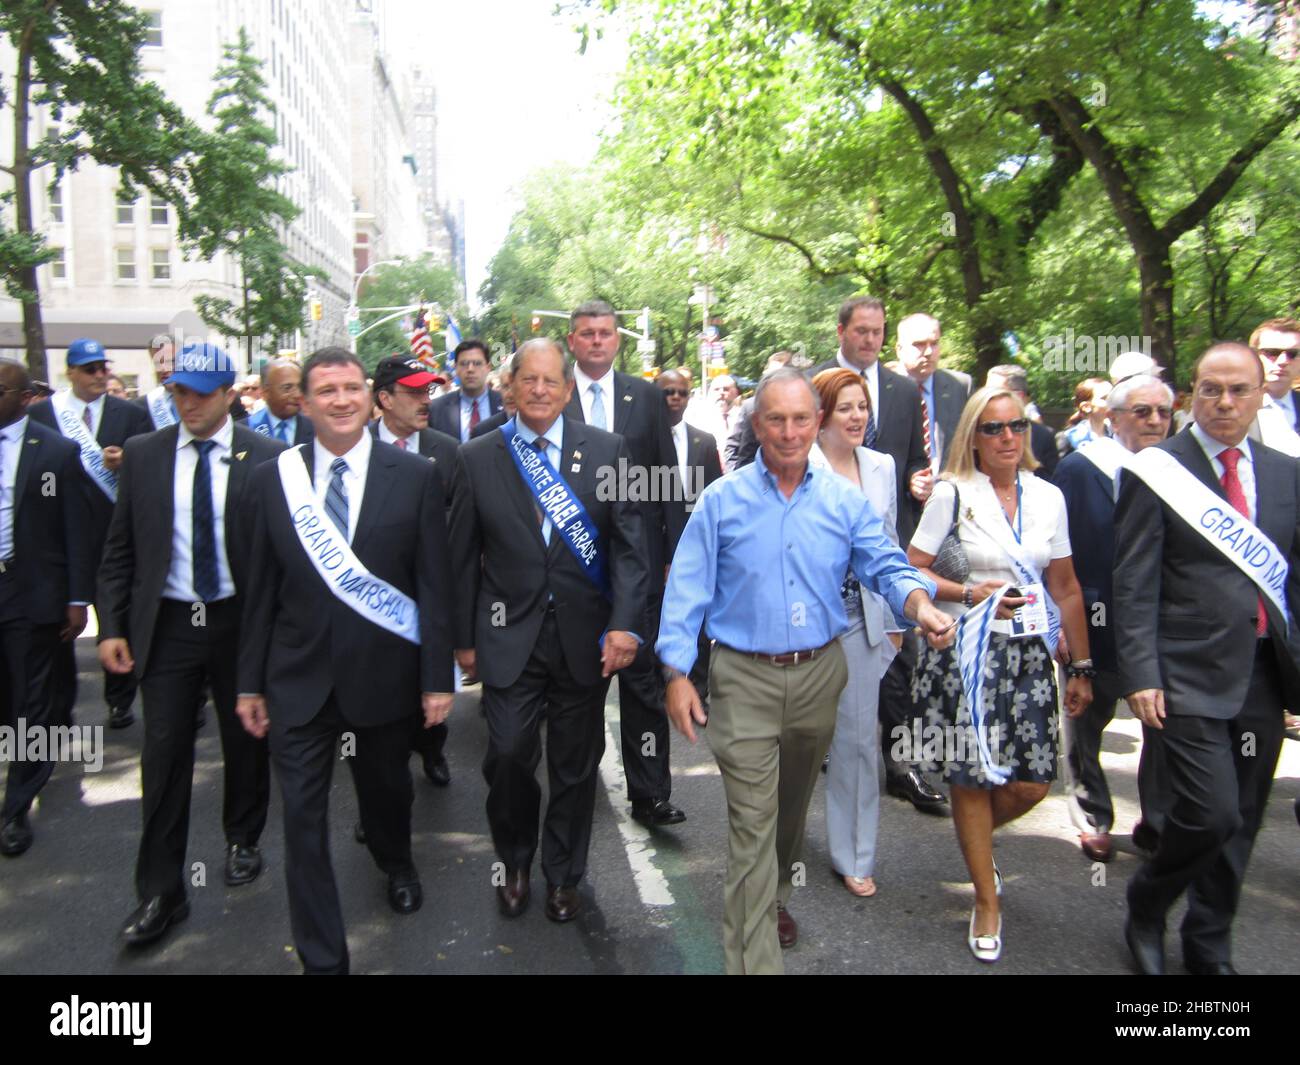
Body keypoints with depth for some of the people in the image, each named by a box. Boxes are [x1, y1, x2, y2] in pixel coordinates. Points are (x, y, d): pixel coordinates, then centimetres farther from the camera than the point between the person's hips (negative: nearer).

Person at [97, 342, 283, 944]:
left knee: (245, 742, 15)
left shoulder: (265, 458, -6)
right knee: (163, 756, 4)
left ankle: (242, 840, 40)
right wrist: (112, 625, -1)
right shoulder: (142, 455, 2)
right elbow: (120, 549, 4)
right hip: (166, 625, 1)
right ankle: (159, 893, 17)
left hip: (240, 621, -1)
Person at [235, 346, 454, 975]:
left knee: (385, 789, 21)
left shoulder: (415, 476, -7)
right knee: (303, 818, 4)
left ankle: (396, 865, 54)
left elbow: (433, 585, -6)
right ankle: (322, 958, 21)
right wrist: (250, 682, 4)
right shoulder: (271, 480, -2)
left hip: (382, 674, 0)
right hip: (299, 679, 1)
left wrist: (437, 677, -7)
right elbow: (261, 589, 2)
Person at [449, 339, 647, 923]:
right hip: (510, 636, 0)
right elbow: (463, 557, 5)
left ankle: (563, 874, 35)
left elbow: (628, 544, -4)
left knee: (576, 764, 12)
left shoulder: (608, 450, -1)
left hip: (584, 636, 1)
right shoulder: (477, 458, 1)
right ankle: (515, 862, 29)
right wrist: (464, 638, 6)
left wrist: (624, 624, -15)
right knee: (508, 754, -2)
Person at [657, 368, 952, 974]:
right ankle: (754, 957, 7)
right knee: (751, 821, -3)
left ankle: (775, 898, 48)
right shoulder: (721, 500, -5)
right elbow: (687, 590, -6)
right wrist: (677, 673, -12)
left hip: (819, 674, 3)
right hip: (745, 679, -3)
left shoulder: (845, 501, 1)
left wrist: (919, 603, -27)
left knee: (792, 805, 22)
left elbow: (885, 566, -4)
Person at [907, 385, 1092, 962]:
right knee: (972, 779, 4)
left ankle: (976, 840, 36)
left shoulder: (1048, 496, 6)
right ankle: (987, 899, 26)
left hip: (1028, 654, 3)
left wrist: (1081, 666, 11)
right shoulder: (952, 493, -4)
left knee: (1031, 785, 1)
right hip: (965, 652, -3)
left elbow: (1065, 587, 10)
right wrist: (969, 594, -17)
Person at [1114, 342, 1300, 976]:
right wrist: (1140, 676, -14)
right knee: (1211, 814, -10)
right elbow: (1134, 586, -8)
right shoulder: (1156, 473, -4)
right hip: (1190, 676, -5)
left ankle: (1208, 947, 31)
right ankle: (1146, 908, 19)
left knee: (1240, 824, 12)